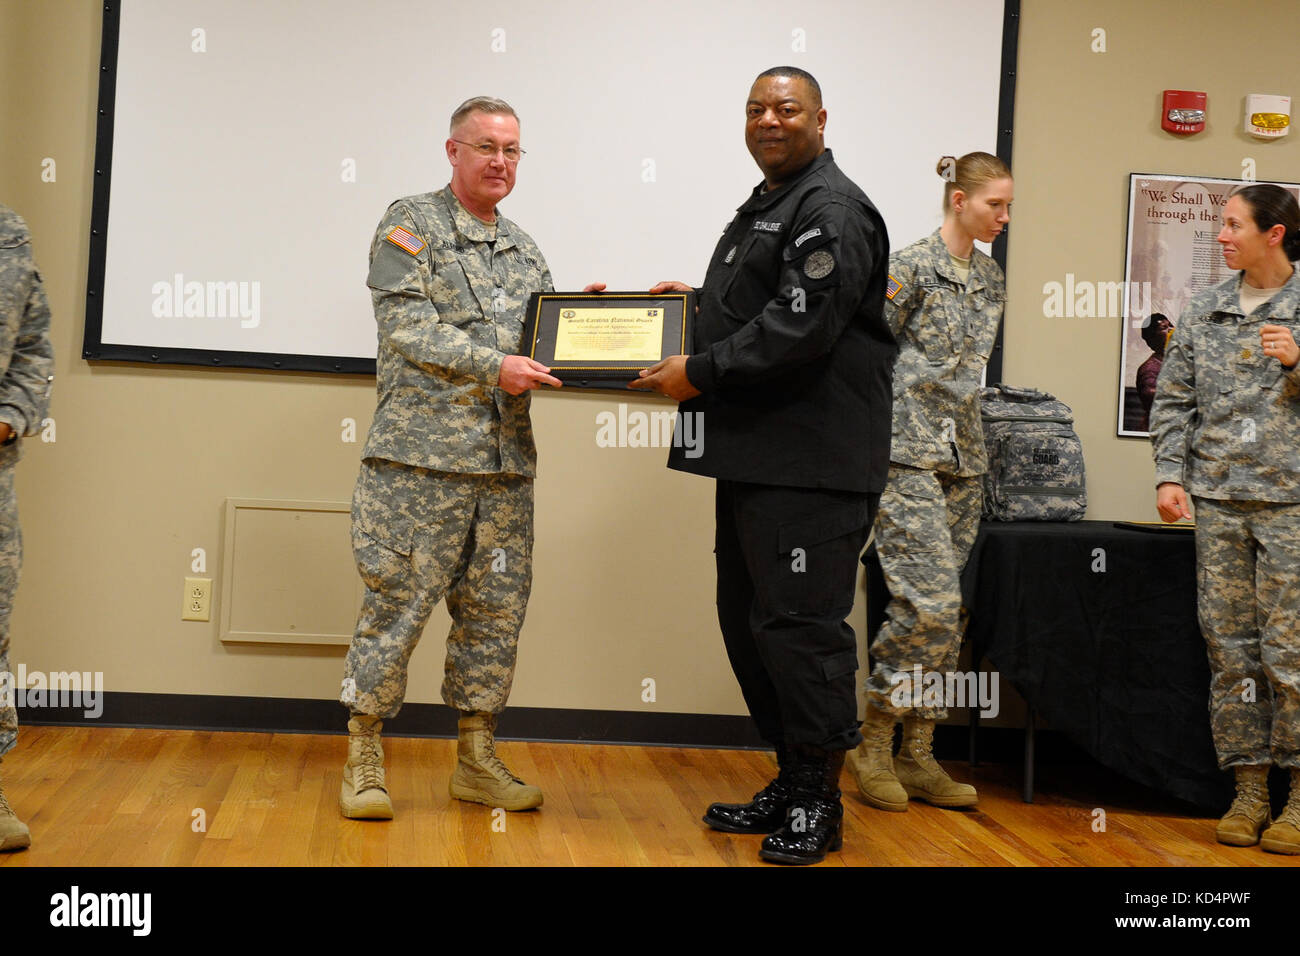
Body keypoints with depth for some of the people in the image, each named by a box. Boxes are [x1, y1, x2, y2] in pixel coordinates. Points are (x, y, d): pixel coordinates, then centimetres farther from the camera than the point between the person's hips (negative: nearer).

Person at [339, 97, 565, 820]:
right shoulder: (410, 224, 1)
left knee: (496, 611, 9)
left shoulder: (525, 251, 19)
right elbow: (408, 329, -11)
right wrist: (494, 365, -20)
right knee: (396, 604, -3)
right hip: (422, 455, -6)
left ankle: (477, 759, 20)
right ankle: (365, 758, 9)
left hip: (505, 462, 6)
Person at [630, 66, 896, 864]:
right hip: (755, 455, 11)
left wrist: (701, 372, -15)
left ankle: (819, 805, 5)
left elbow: (801, 326, -21)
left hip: (812, 463, -11)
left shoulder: (832, 210, -10)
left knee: (800, 622, -7)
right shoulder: (765, 208, 23)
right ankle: (791, 784, 25)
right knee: (748, 620, 14)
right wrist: (698, 304, 14)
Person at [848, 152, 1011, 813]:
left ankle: (919, 756, 13)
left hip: (962, 458, 7)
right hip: (907, 454, -7)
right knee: (929, 603, -14)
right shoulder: (909, 267, -7)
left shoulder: (990, 280, 15)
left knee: (947, 613, 6)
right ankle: (873, 744, 2)